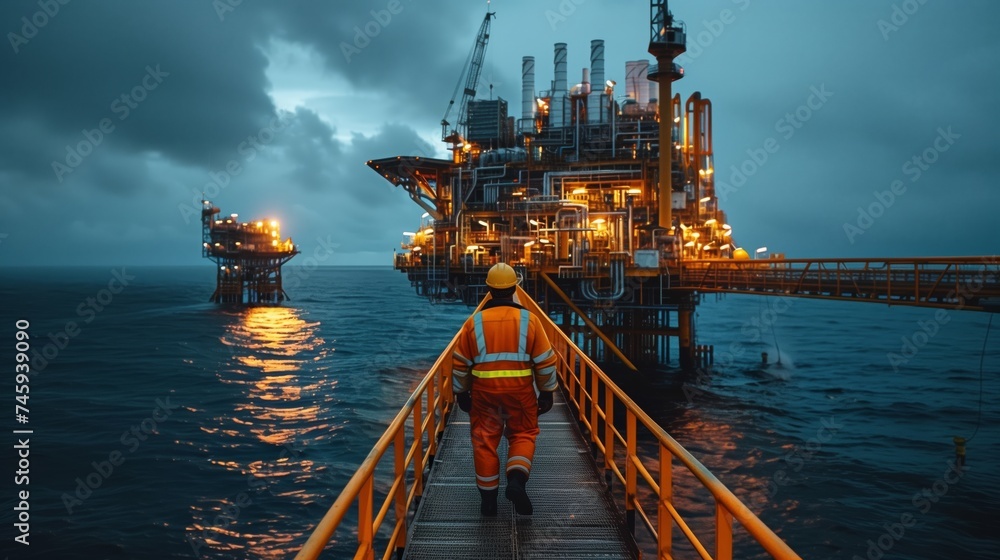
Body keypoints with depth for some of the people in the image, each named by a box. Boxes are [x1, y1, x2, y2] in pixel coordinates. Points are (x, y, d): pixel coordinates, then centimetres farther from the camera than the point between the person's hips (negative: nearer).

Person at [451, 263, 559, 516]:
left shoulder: (474, 322, 0)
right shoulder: (529, 320, -3)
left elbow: (460, 363, 5)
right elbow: (545, 360, 0)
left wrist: (462, 393, 17)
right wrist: (546, 392, 10)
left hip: (484, 390, 1)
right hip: (520, 389, 0)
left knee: (484, 440, 11)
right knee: (523, 434, 15)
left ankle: (488, 497, 17)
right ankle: (517, 478, -8)